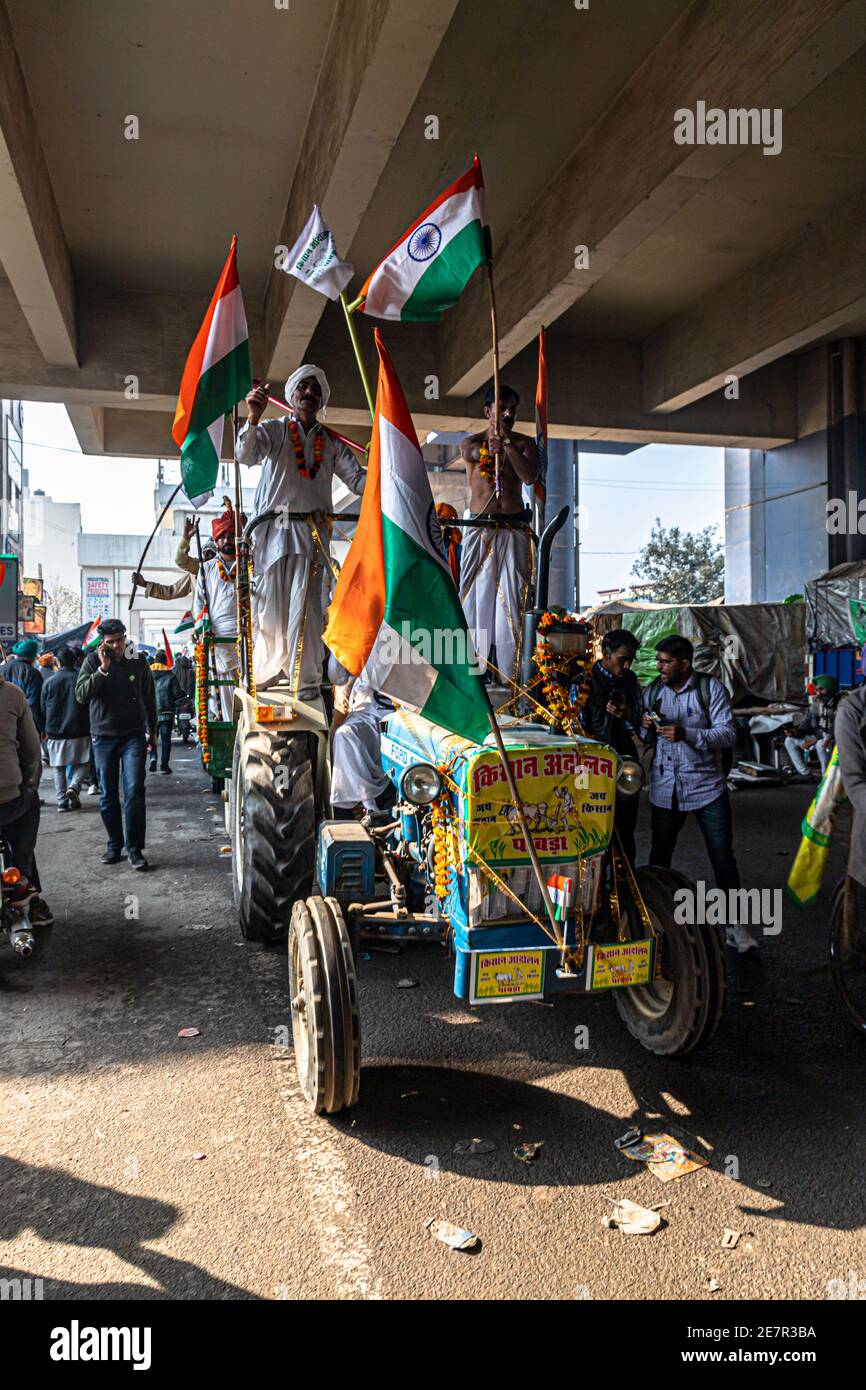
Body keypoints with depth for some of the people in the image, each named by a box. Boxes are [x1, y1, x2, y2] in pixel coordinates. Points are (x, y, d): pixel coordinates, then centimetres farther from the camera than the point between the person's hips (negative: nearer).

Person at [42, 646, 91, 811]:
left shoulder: (49, 682, 1)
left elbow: (43, 709, 8)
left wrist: (46, 730, 19)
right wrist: (89, 727, 10)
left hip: (55, 732, 2)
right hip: (79, 731, -2)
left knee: (58, 768, 10)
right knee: (83, 763, 10)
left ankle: (62, 801, 6)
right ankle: (74, 786, -14)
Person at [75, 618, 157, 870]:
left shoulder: (138, 662, 3)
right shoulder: (93, 661, -1)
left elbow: (149, 698, 14)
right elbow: (81, 694, -15)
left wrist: (152, 731, 19)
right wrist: (103, 668, -22)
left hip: (134, 736, -1)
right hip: (103, 738, 1)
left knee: (134, 790, -11)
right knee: (107, 795, 8)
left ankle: (134, 848, -5)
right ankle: (114, 845, 21)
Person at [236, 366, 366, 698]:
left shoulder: (331, 443, 18)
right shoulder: (272, 430, 11)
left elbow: (357, 479, 12)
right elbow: (245, 455, -7)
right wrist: (253, 417, -22)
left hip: (312, 531, 1)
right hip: (273, 529, -1)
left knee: (306, 605, -10)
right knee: (270, 606, 1)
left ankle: (306, 679, -6)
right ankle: (268, 670, 20)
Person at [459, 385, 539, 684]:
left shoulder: (524, 443, 9)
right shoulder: (471, 443, 8)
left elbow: (529, 476, -7)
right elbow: (477, 454, -13)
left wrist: (507, 442, -15)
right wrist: (493, 444, -32)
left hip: (514, 529, 1)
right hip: (479, 529, -1)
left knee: (512, 598, -4)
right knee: (475, 595, -5)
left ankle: (510, 676, -2)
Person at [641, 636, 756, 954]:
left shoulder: (711, 688, -7)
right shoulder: (652, 691, 6)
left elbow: (729, 734, -14)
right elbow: (644, 738, 15)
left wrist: (687, 734, -27)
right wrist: (646, 727, -10)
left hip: (706, 785, -3)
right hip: (665, 787, 4)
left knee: (723, 856, -2)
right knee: (660, 854, 13)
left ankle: (734, 924, 8)